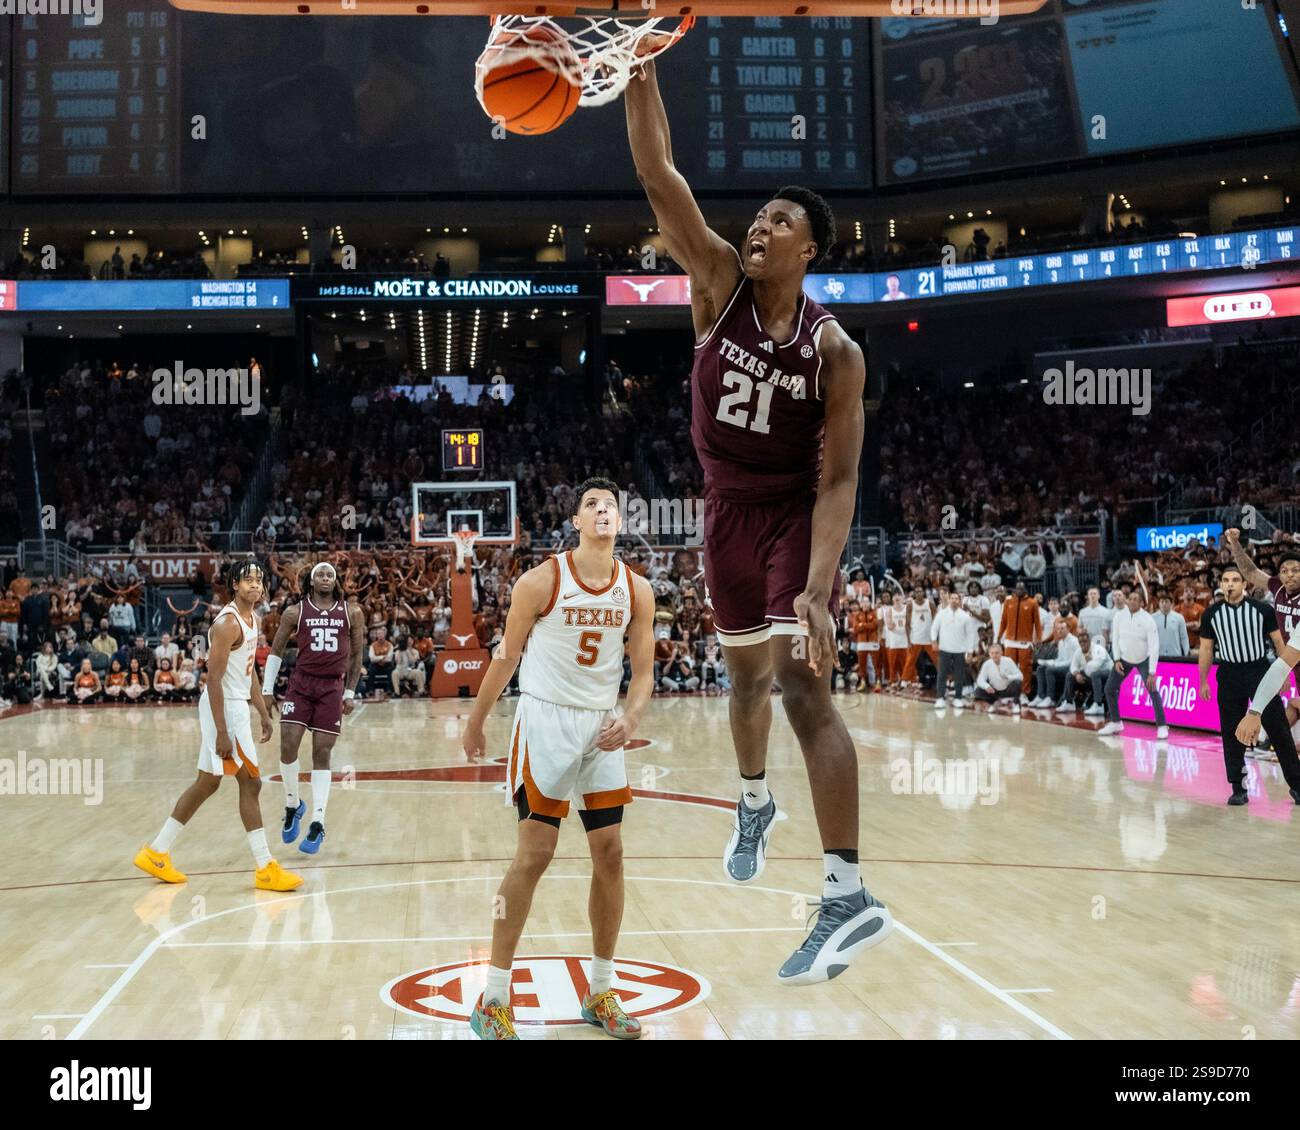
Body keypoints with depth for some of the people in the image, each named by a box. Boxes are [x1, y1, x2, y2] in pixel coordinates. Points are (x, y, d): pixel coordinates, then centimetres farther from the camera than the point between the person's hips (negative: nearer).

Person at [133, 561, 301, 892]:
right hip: (224, 708, -10)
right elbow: (214, 680, -21)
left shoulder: (251, 619, 12)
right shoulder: (228, 623, -18)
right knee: (250, 783, -6)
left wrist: (263, 713, 20)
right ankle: (265, 868, 0)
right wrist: (221, 732, -24)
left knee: (208, 783, 13)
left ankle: (157, 852, 20)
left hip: (238, 707, 10)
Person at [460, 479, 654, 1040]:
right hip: (545, 721, -4)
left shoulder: (637, 590, 0)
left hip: (603, 727, 5)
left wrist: (630, 719, -16)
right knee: (534, 855, -7)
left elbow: (643, 671, 3)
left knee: (610, 854, 5)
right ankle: (493, 1001, 3)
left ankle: (600, 994, 19)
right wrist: (476, 722, 4)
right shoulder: (541, 581, -11)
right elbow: (507, 655, -2)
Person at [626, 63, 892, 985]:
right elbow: (658, 175, -19)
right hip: (729, 509, 5)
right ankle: (755, 804, 48)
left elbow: (839, 478, -20)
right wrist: (639, 68, -30)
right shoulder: (719, 283, -9)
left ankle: (851, 897, -18)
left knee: (801, 684, -18)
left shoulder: (834, 350, -18)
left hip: (796, 516, -5)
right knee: (747, 674, 20)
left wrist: (817, 588, -32)